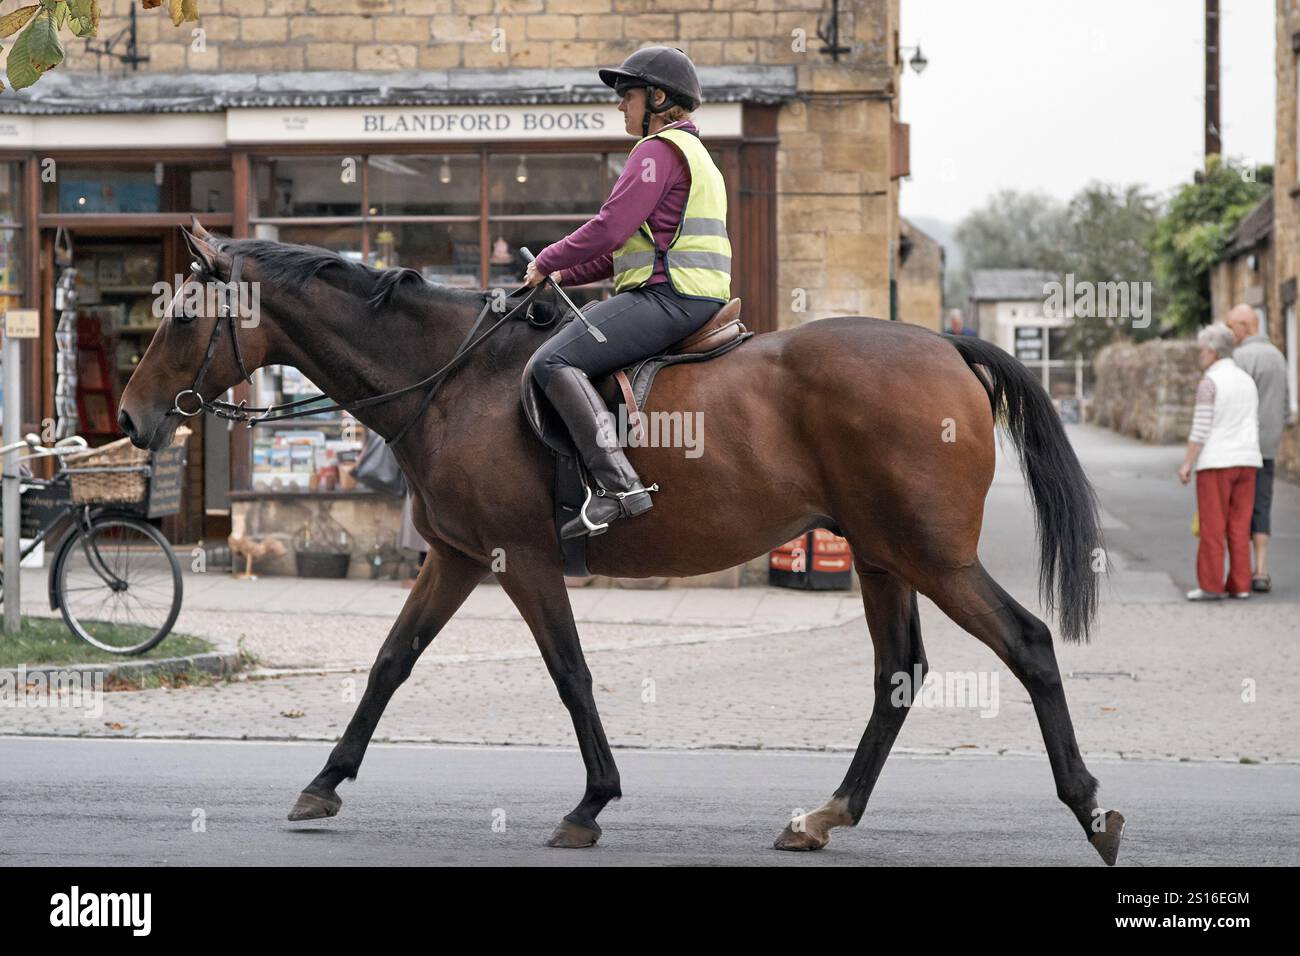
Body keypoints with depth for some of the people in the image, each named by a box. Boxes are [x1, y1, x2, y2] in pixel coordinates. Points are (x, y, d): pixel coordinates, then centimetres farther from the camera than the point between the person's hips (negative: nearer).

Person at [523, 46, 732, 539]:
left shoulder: (658, 150, -8)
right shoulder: (693, 154, 26)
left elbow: (611, 228, -17)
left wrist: (547, 264, -4)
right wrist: (567, 275, 18)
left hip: (667, 296, -11)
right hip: (694, 302, 11)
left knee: (553, 361, -22)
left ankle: (617, 484, -35)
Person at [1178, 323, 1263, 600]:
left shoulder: (1209, 382, -11)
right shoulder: (1247, 381, 11)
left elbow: (1201, 427, -15)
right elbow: (1253, 426, 14)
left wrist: (1187, 463, -11)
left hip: (1215, 462, -6)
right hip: (1245, 462, 6)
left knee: (1212, 526, -3)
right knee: (1239, 526, 7)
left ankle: (1211, 586, -4)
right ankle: (1240, 585, 5)